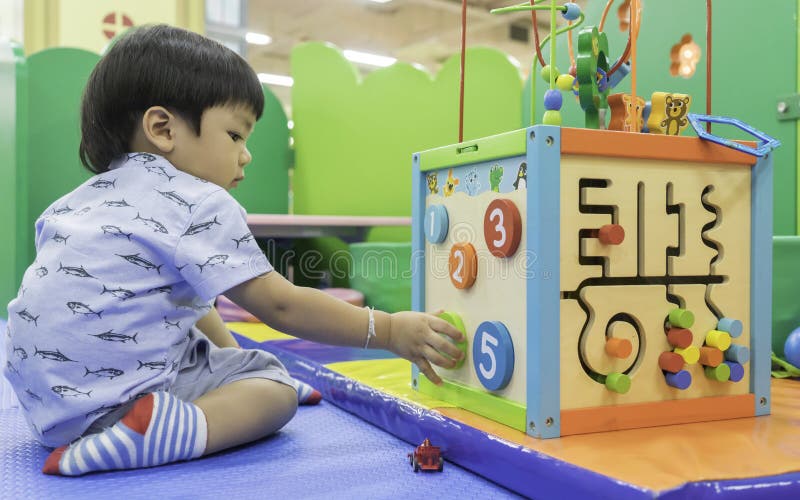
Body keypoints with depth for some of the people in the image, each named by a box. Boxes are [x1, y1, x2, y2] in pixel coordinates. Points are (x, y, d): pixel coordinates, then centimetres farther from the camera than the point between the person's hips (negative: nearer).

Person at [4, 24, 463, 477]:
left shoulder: (90, 196, 13)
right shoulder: (198, 205, -15)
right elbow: (279, 305, -15)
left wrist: (230, 353, 18)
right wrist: (387, 330, -10)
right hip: (110, 401, -10)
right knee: (277, 388, -2)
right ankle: (156, 432, -20)